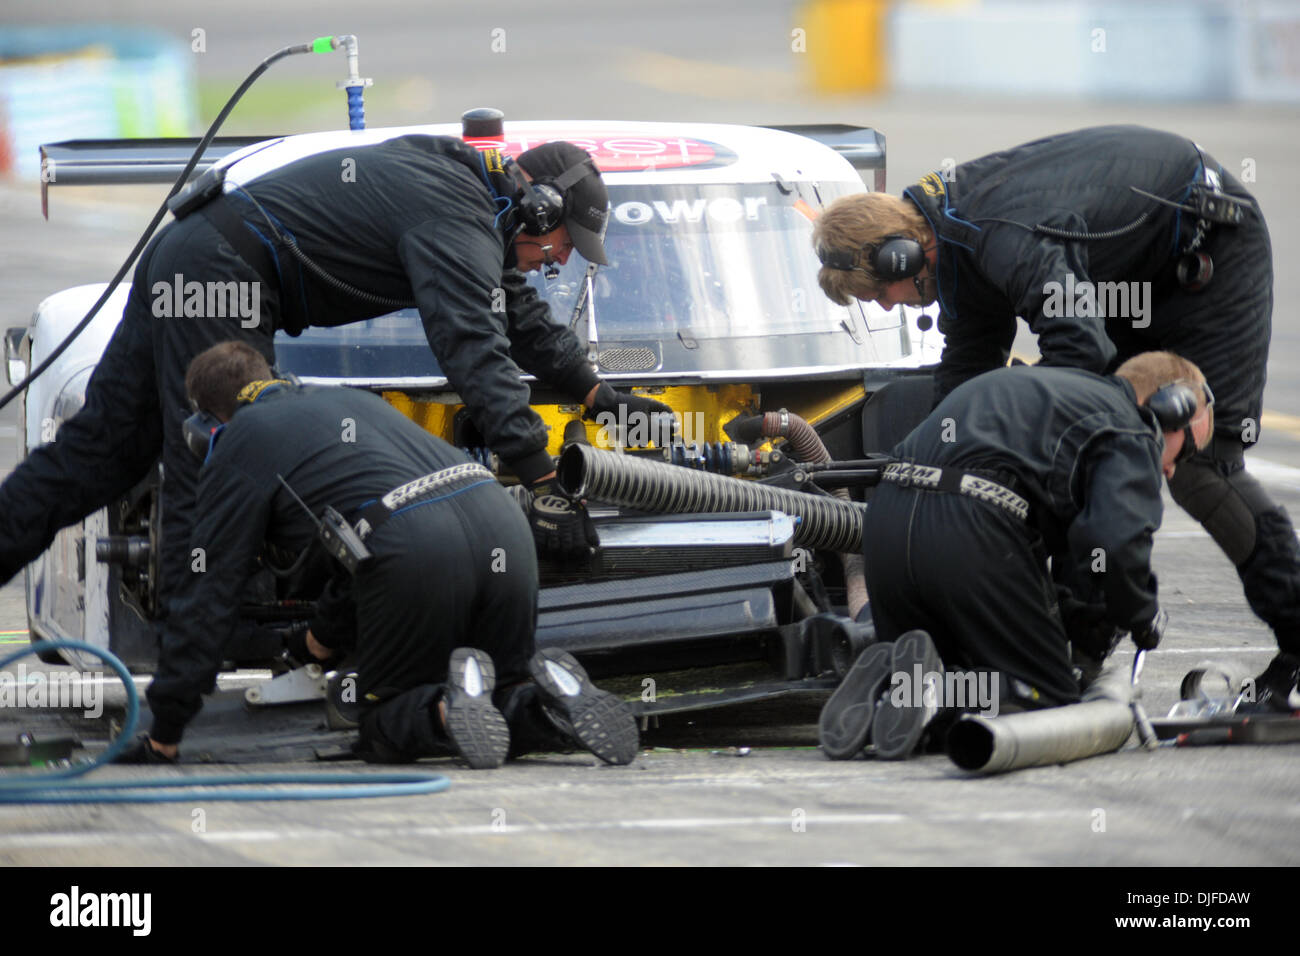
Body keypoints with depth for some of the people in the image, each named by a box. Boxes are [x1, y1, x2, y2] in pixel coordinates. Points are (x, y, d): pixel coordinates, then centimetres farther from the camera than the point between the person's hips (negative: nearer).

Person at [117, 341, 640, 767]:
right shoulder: (351, 400, 35)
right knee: (510, 711, 22)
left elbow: (209, 592, 14)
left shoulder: (240, 445, 15)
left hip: (416, 551, -6)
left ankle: (449, 709, -18)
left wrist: (164, 734, 19)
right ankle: (553, 700, -12)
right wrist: (323, 640, 60)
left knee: (385, 728, 14)